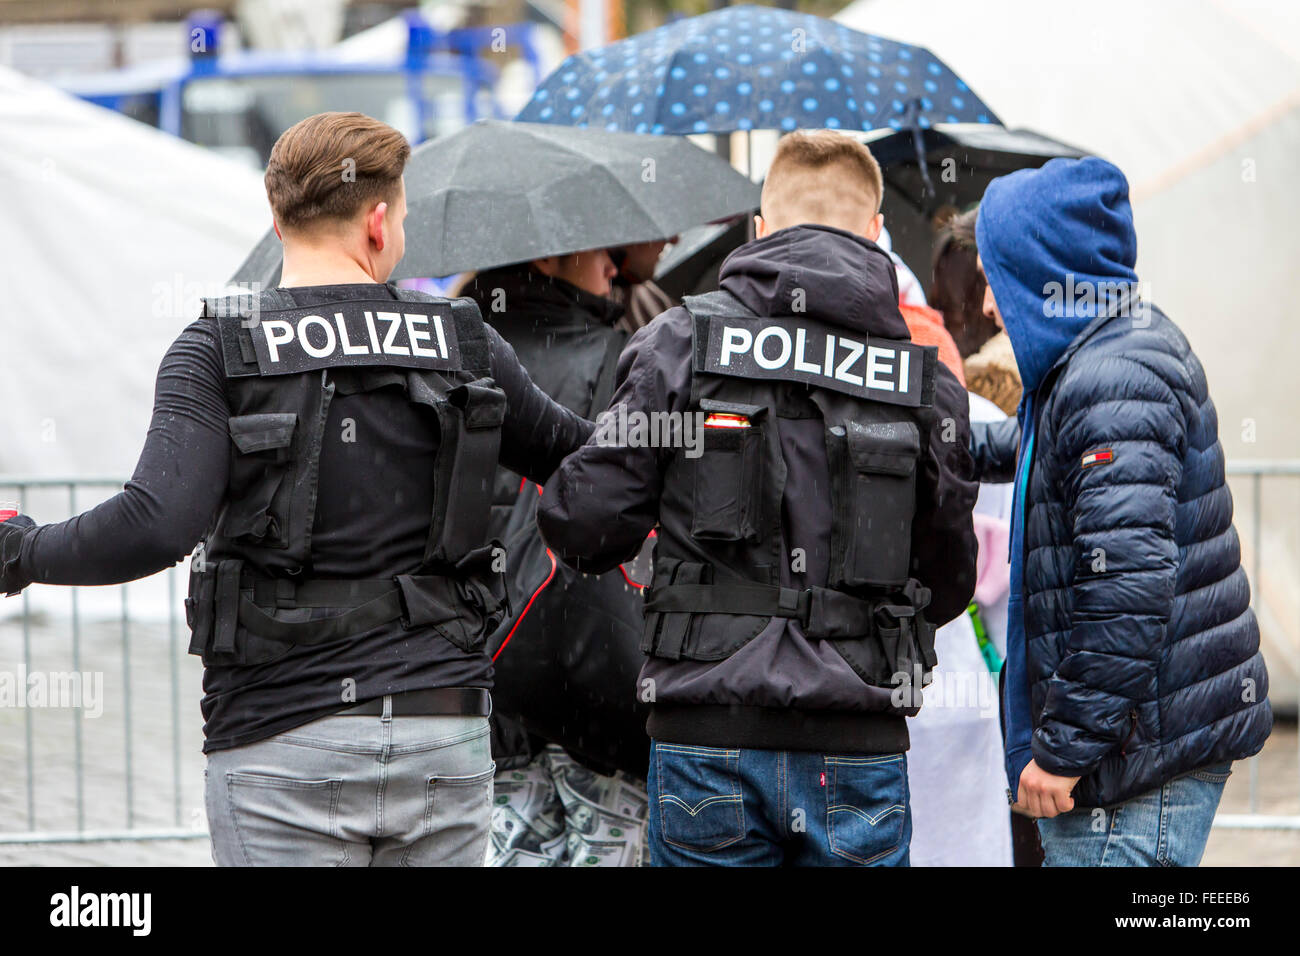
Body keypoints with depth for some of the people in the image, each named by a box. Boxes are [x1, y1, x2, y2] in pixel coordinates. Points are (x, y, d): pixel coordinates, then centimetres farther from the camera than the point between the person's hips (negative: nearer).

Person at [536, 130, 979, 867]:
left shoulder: (683, 345, -2)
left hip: (711, 739, -1)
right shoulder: (926, 381, 4)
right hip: (859, 749, 1)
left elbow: (588, 528, -5)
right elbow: (949, 588, 11)